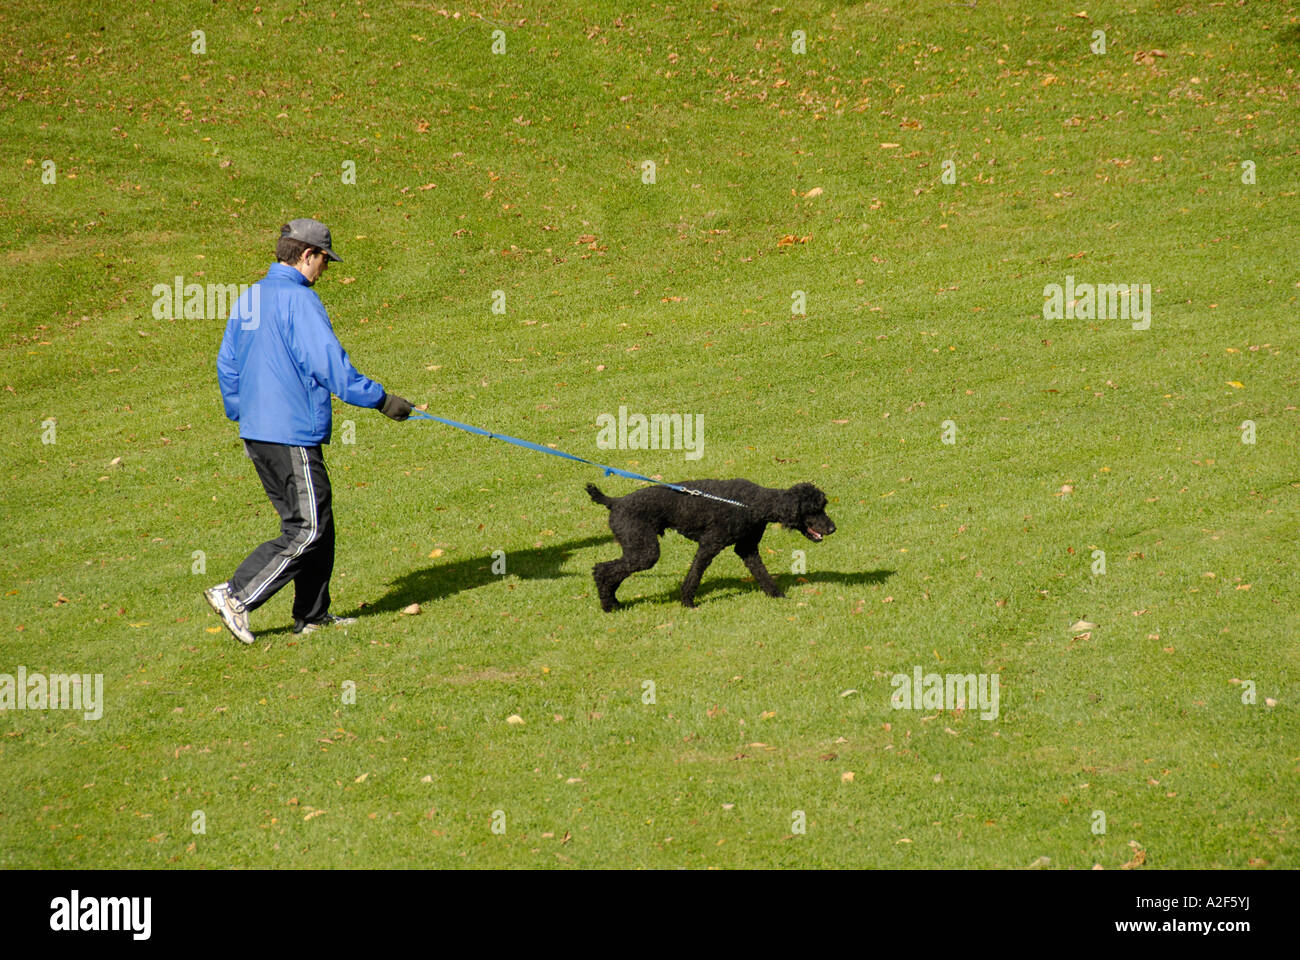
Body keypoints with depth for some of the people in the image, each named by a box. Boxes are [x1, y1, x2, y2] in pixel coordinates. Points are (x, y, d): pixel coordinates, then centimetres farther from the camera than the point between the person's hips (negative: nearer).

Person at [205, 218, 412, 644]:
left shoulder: (249, 298, 13)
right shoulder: (299, 299, -14)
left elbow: (226, 364, 20)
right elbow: (330, 365, -20)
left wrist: (241, 414, 30)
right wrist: (380, 400, -13)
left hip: (256, 433, 10)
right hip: (292, 435, -10)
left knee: (315, 525, 16)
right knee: (307, 531, -4)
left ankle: (312, 614, 19)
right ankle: (236, 596, -7)